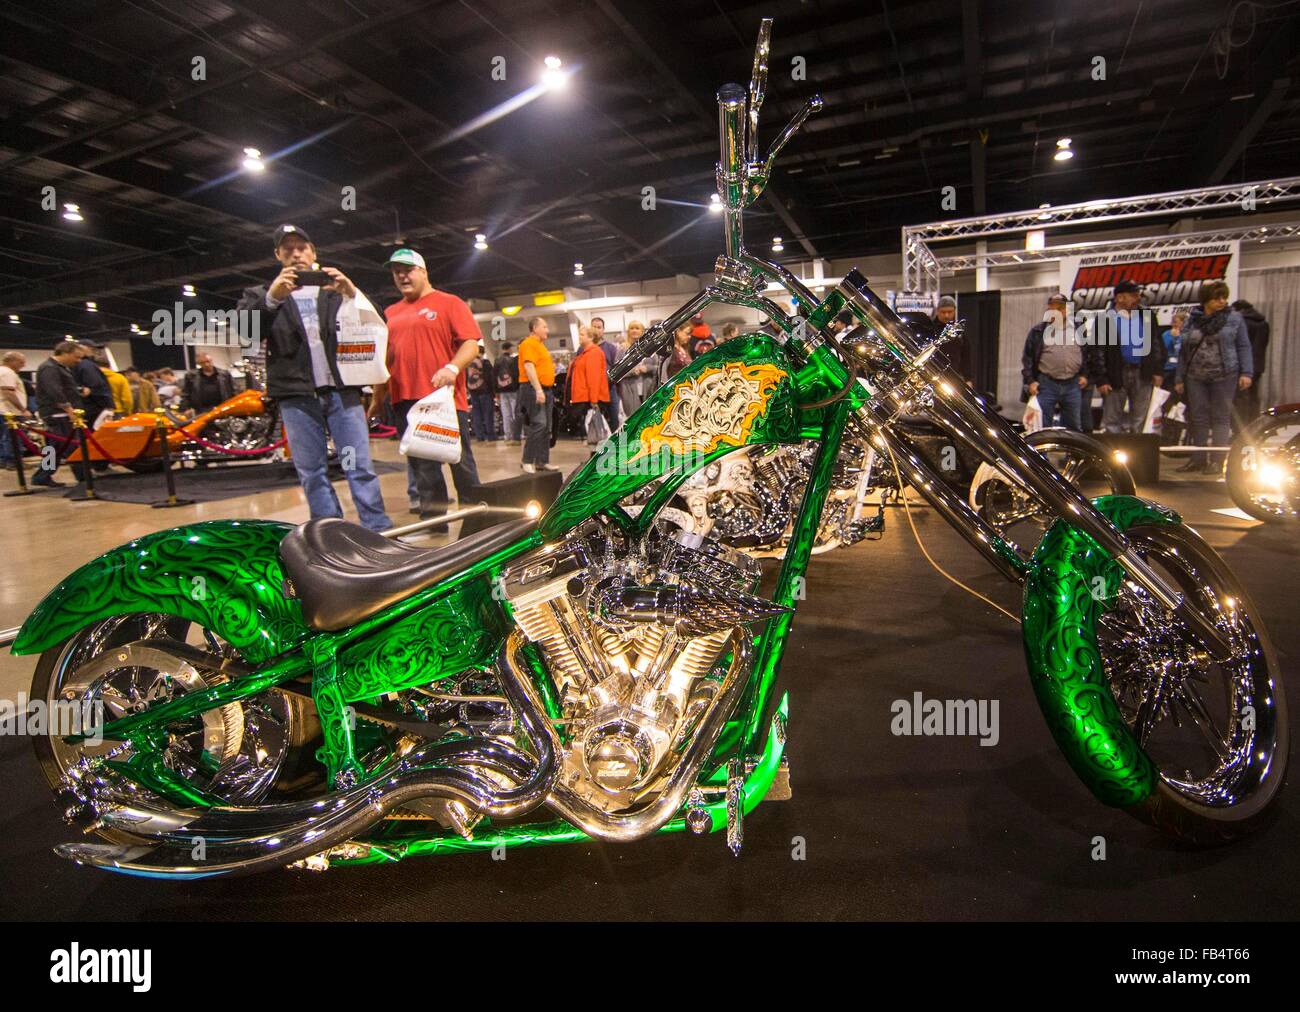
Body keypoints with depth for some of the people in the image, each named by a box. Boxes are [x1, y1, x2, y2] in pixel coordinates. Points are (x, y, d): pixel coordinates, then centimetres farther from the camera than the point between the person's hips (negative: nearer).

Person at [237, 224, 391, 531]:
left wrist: (353, 294, -14)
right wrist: (271, 297, -16)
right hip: (296, 395, 1)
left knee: (361, 467, -4)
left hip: (342, 390, -1)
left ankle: (380, 533, -2)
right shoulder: (262, 295, 17)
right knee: (311, 474, 3)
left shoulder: (336, 288, 17)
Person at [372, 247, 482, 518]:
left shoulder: (450, 303, 3)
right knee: (421, 465, 8)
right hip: (405, 400, 5)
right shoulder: (390, 313, 19)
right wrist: (376, 399, 20)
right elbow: (384, 357, 22)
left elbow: (472, 344, -6)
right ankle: (432, 516, 15)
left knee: (460, 460, 0)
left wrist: (452, 368, -22)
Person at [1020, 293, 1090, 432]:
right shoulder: (1038, 330, 1)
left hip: (1073, 384, 3)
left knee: (1074, 426, 12)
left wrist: (1084, 374, 7)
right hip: (1046, 384, -3)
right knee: (1043, 427, -2)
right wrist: (1030, 381, -6)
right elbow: (1026, 357, 1)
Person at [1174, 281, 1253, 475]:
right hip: (1195, 377, 2)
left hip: (1224, 376, -2)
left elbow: (1244, 347, 2)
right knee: (1198, 418, 6)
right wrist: (1179, 378, 8)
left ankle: (1217, 460, 5)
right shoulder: (1192, 320, 9)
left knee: (1221, 418, 1)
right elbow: (1184, 351, 11)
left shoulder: (1234, 317, 4)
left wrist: (1246, 373, -6)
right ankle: (1198, 459, 14)